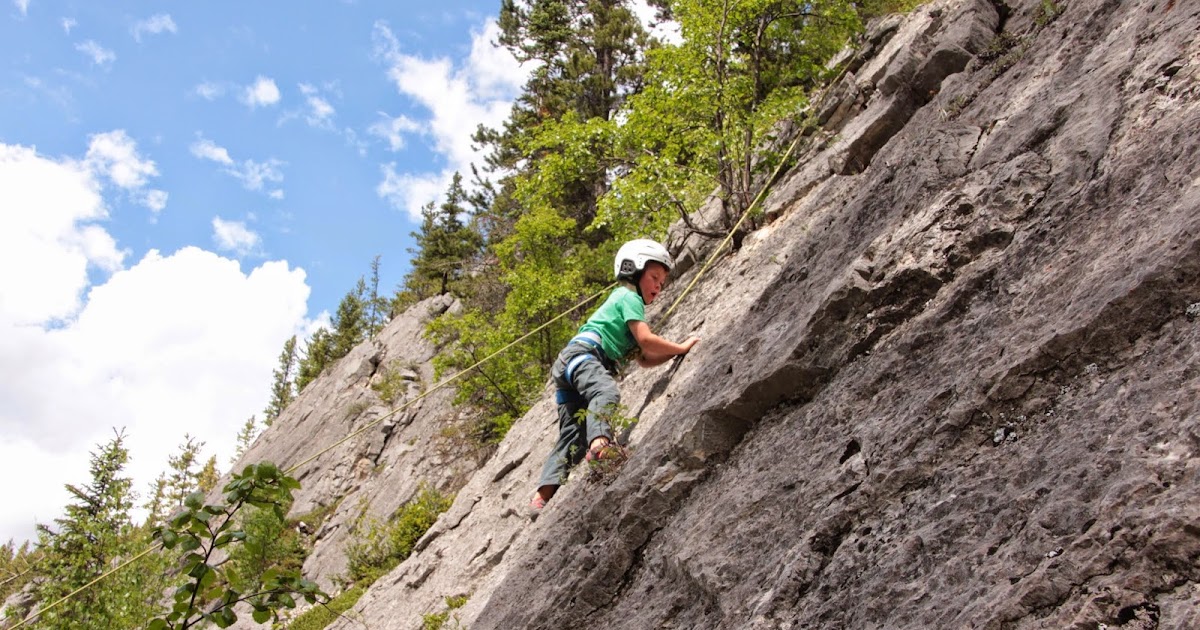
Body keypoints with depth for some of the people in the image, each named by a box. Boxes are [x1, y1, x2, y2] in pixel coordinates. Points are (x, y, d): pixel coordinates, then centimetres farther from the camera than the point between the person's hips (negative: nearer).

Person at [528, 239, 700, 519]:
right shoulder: (629, 296, 6)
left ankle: (542, 497, -14)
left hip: (566, 367, 10)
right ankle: (600, 443, -63)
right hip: (582, 354, -10)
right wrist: (681, 347, 4)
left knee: (573, 437, -3)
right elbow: (646, 339, -7)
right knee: (607, 392, -37)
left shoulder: (625, 300, 35)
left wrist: (675, 353, 22)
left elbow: (644, 358, 31)